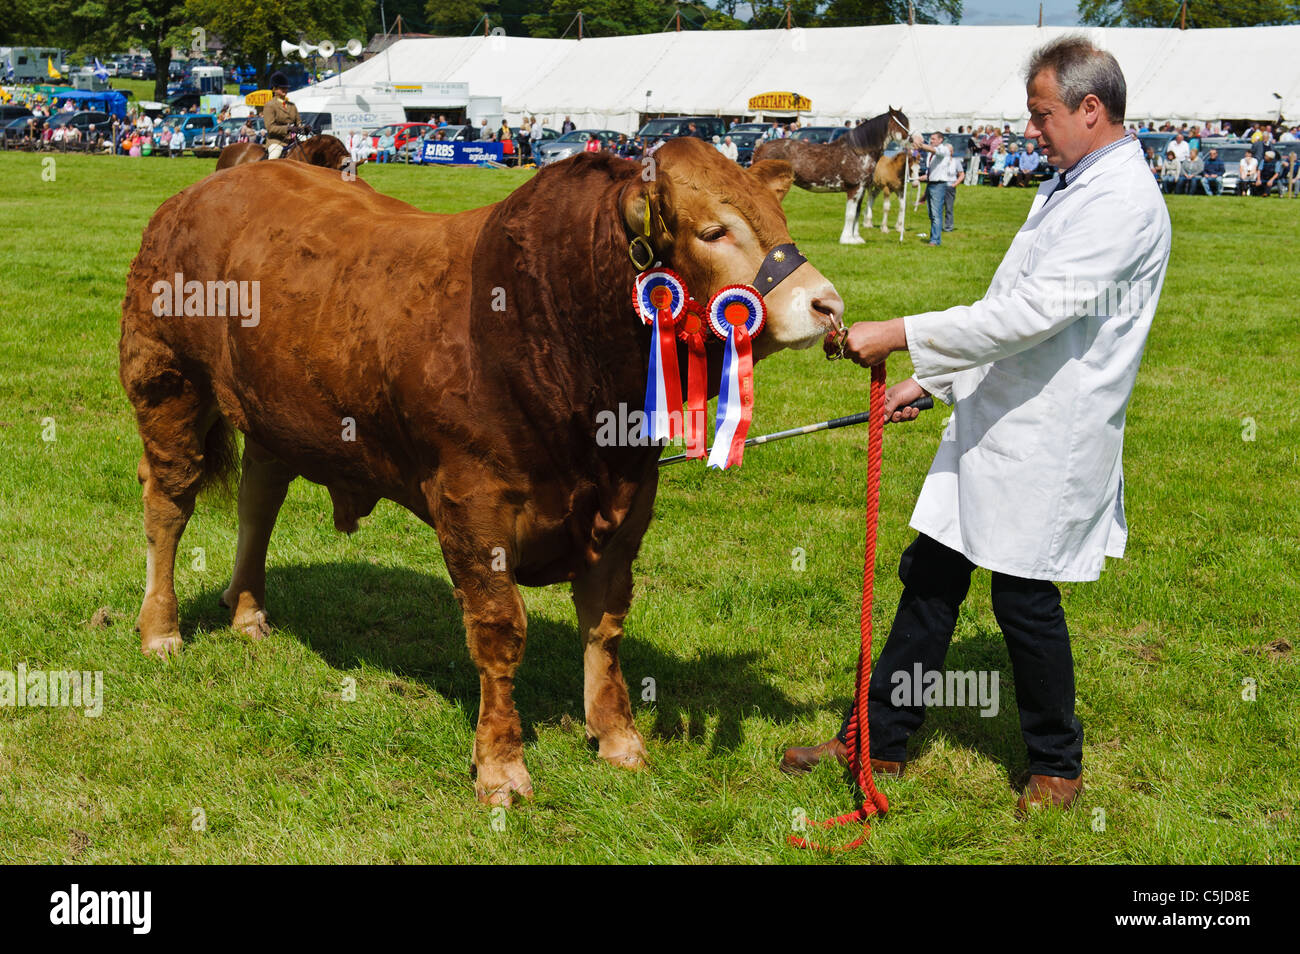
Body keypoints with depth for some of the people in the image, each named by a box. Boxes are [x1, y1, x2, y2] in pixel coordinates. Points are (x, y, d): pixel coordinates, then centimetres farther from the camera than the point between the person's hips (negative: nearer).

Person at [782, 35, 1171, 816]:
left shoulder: (1124, 202, -18)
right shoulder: (1066, 188, 15)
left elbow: (1030, 313, -26)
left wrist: (898, 336, -25)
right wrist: (931, 380, 19)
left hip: (1047, 443, -9)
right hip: (990, 425, 9)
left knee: (1026, 599, 1)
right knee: (931, 576, 12)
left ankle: (1058, 767, 21)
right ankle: (880, 740, 24)